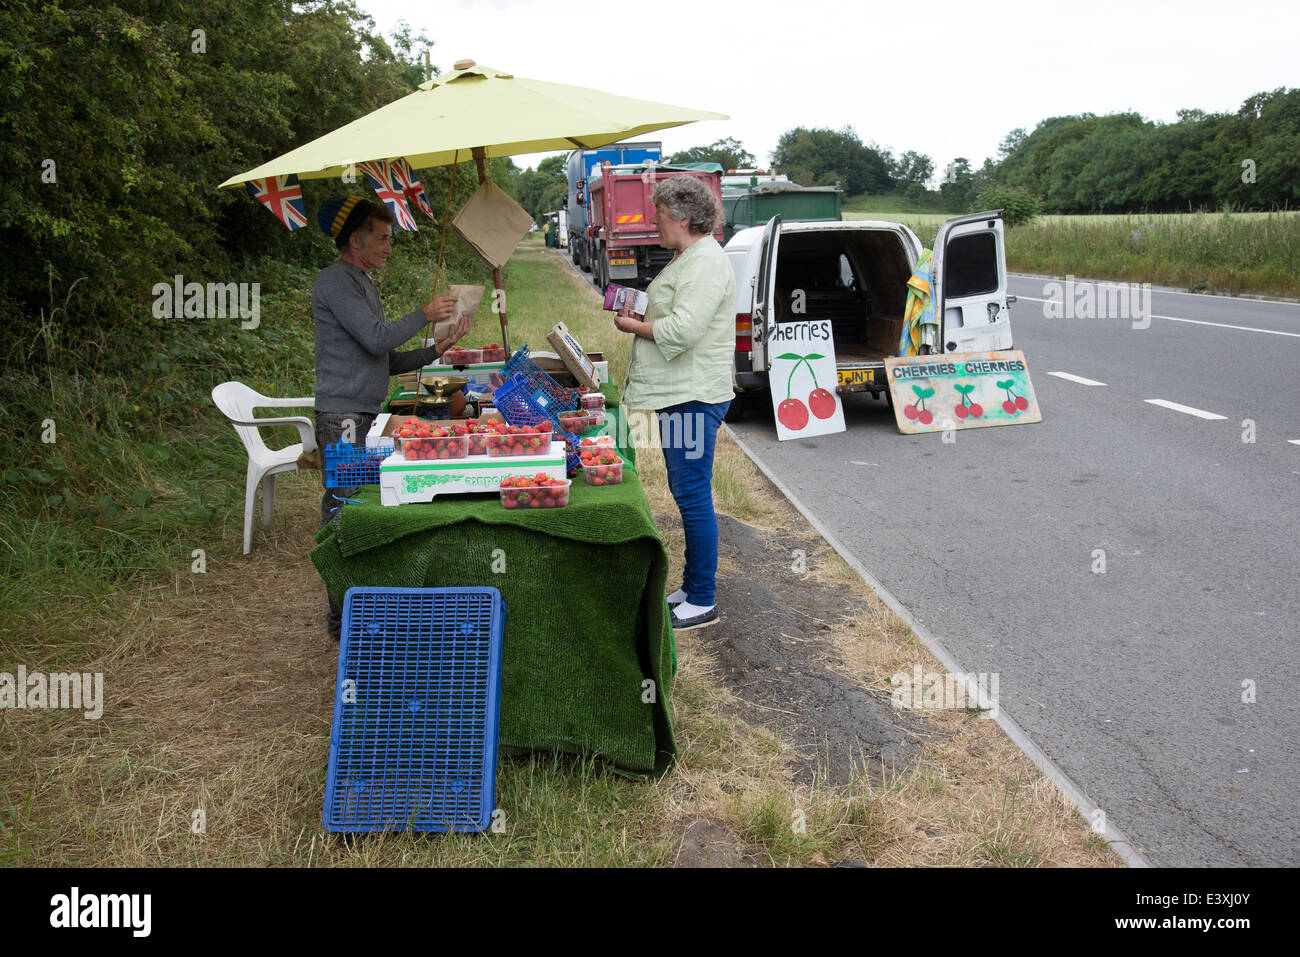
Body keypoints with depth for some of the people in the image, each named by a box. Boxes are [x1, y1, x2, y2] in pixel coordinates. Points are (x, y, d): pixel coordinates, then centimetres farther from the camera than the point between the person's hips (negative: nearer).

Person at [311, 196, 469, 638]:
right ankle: (343, 616, -1)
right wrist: (424, 314, -5)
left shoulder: (365, 284, 22)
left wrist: (436, 349, 11)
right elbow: (376, 338, -18)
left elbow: (386, 361, 21)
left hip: (368, 416, 9)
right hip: (344, 418, -9)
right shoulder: (335, 281, -7)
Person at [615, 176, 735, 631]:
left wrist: (633, 326, -11)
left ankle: (702, 601, 6)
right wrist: (642, 318, 11)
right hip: (678, 394, 11)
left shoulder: (706, 262, -16)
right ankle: (691, 588, 28)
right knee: (685, 494, 16)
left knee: (693, 496, -4)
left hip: (694, 398, -11)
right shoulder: (689, 258, 18)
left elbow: (683, 329, -26)